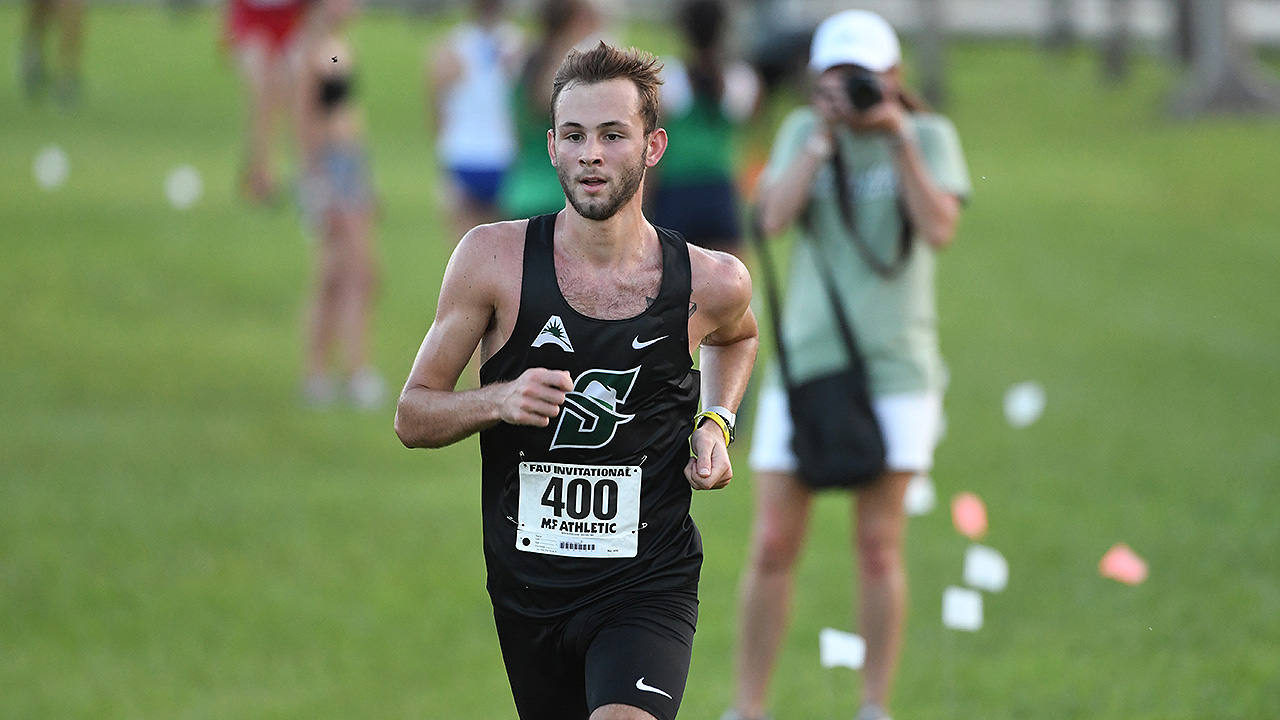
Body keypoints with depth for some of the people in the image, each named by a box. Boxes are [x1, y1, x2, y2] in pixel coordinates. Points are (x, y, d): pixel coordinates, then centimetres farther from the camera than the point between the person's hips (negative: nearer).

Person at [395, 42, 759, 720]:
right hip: (526, 583, 2)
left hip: (649, 585, -2)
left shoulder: (711, 283, -6)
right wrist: (498, 401, -23)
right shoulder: (494, 258, -8)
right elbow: (412, 418, -3)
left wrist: (717, 423, 2)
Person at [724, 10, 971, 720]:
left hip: (895, 368, -2)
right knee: (772, 546, -1)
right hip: (804, 361, 2)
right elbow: (775, 217, -8)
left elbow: (939, 230, -14)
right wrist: (824, 138, -13)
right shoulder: (803, 130, 6)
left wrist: (899, 136, -17)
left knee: (878, 547, -1)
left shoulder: (929, 136, 1)